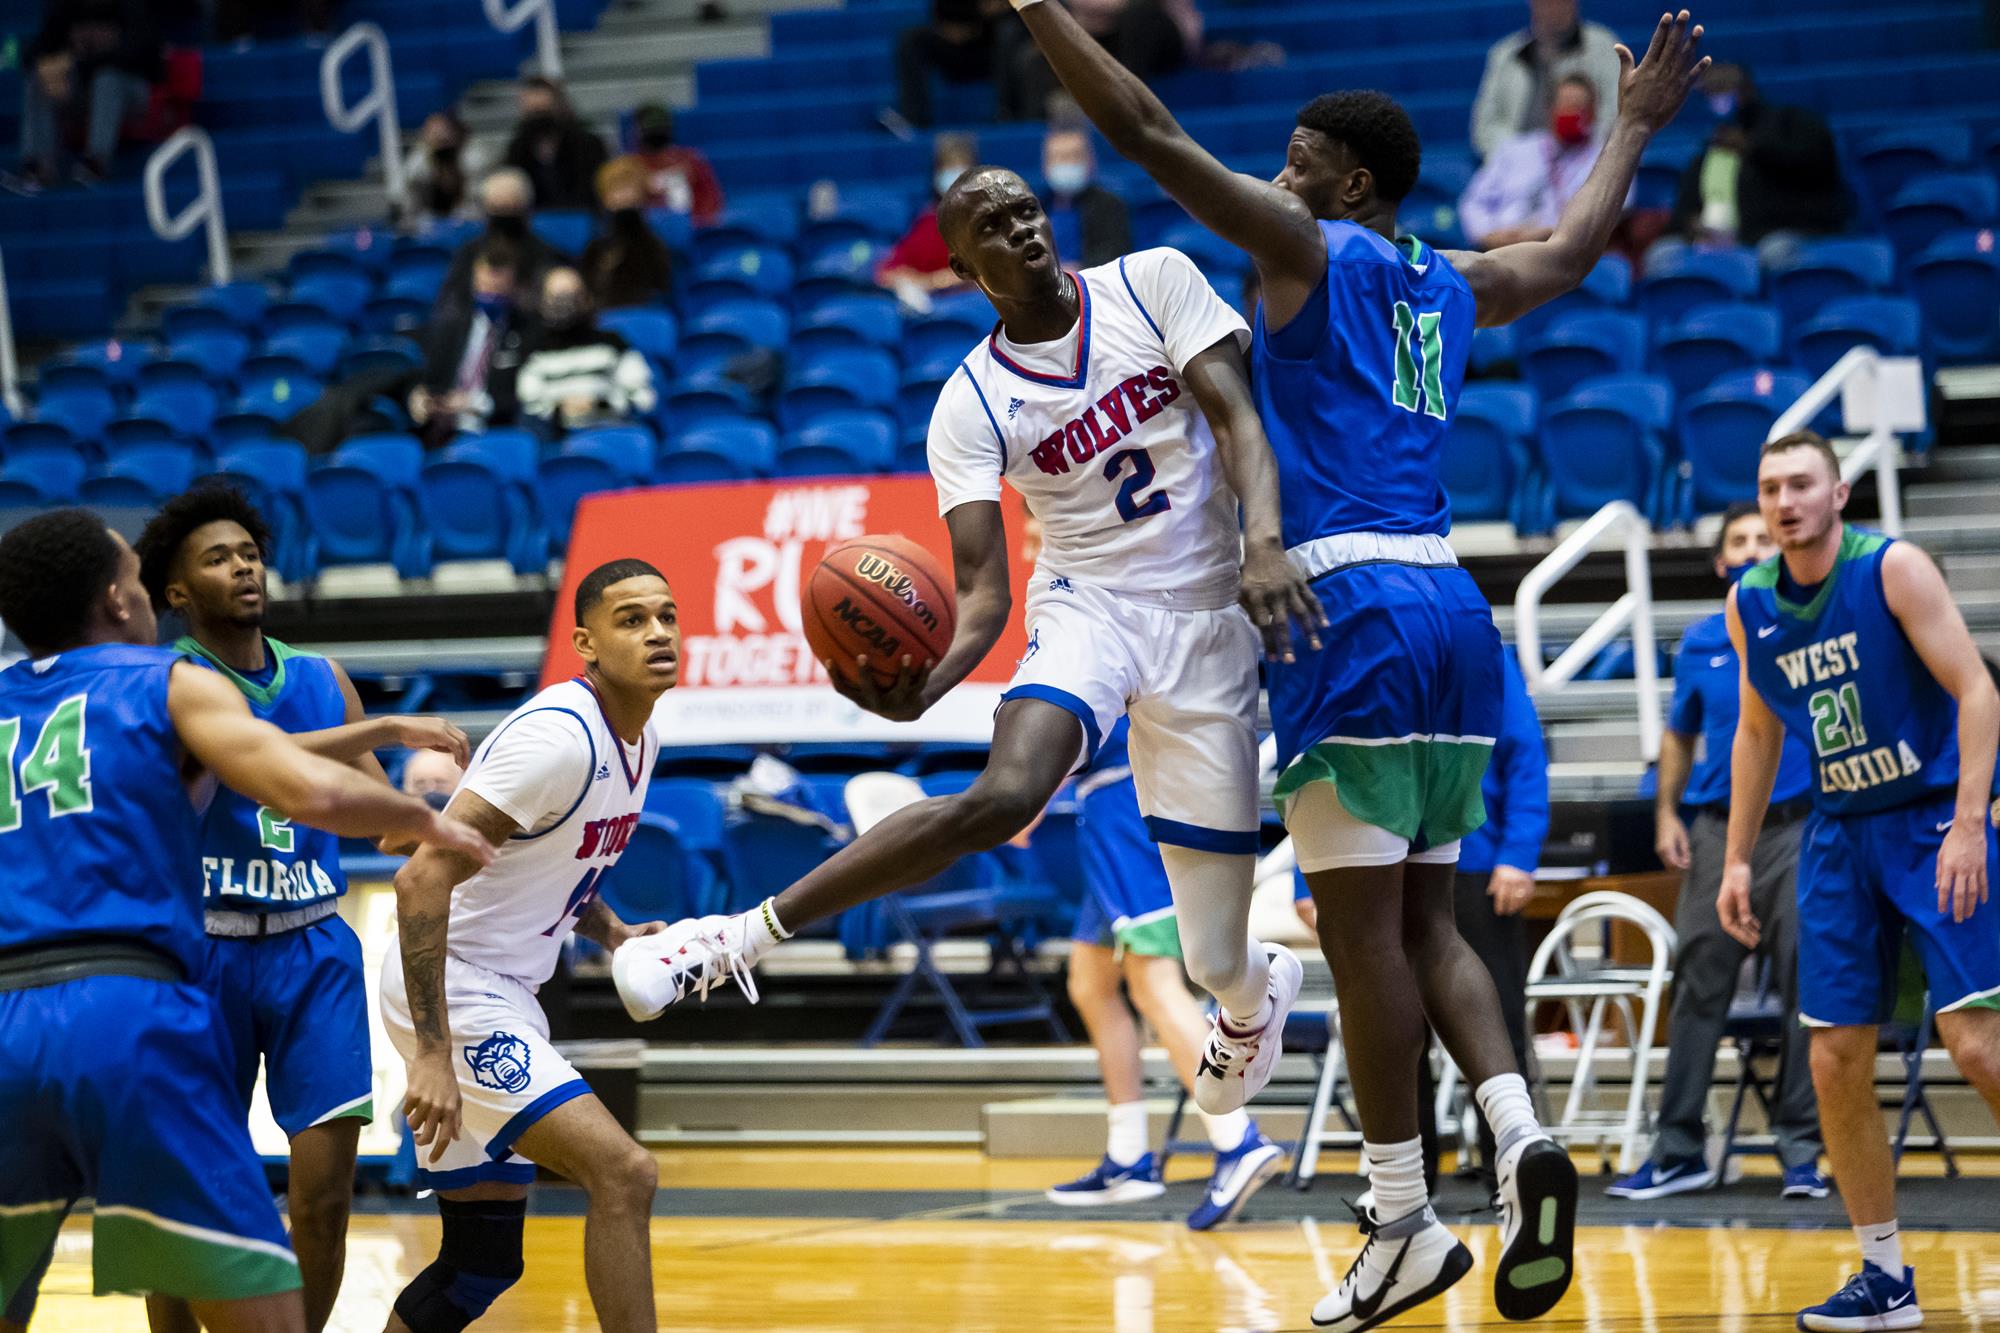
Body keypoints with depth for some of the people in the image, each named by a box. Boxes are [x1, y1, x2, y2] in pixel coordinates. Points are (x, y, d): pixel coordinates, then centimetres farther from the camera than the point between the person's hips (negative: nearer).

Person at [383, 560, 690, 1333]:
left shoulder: (640, 740, 8)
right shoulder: (560, 739, -22)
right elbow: (424, 879, -28)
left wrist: (616, 936, 5)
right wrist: (432, 1057, -32)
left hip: (502, 999, 10)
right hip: (450, 992, -10)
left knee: (484, 1262, 13)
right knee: (623, 1174, -20)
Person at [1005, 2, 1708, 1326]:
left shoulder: (1308, 249, -1)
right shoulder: (1453, 284, 18)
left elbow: (1147, 130, -7)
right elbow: (1576, 248, 39)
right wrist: (1636, 124, 53)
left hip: (1353, 611, -7)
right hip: (1452, 613, 7)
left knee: (1362, 925, -3)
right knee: (1424, 918, 13)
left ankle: (1408, 1225, -1)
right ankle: (1522, 1136, -8)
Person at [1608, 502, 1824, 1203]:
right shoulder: (1700, 644, 10)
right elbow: (1679, 734, 19)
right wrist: (1666, 813, 8)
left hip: (1799, 829, -2)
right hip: (1718, 831, 2)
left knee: (1805, 990, -2)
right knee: (1698, 990, 1)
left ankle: (1801, 1151, 4)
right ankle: (1678, 1151, 4)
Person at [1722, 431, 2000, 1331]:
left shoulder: (1891, 568, -13)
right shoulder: (1749, 605, 4)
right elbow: (1757, 733, 17)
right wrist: (1737, 860, 13)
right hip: (1839, 835, 6)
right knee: (1835, 1062, 1)